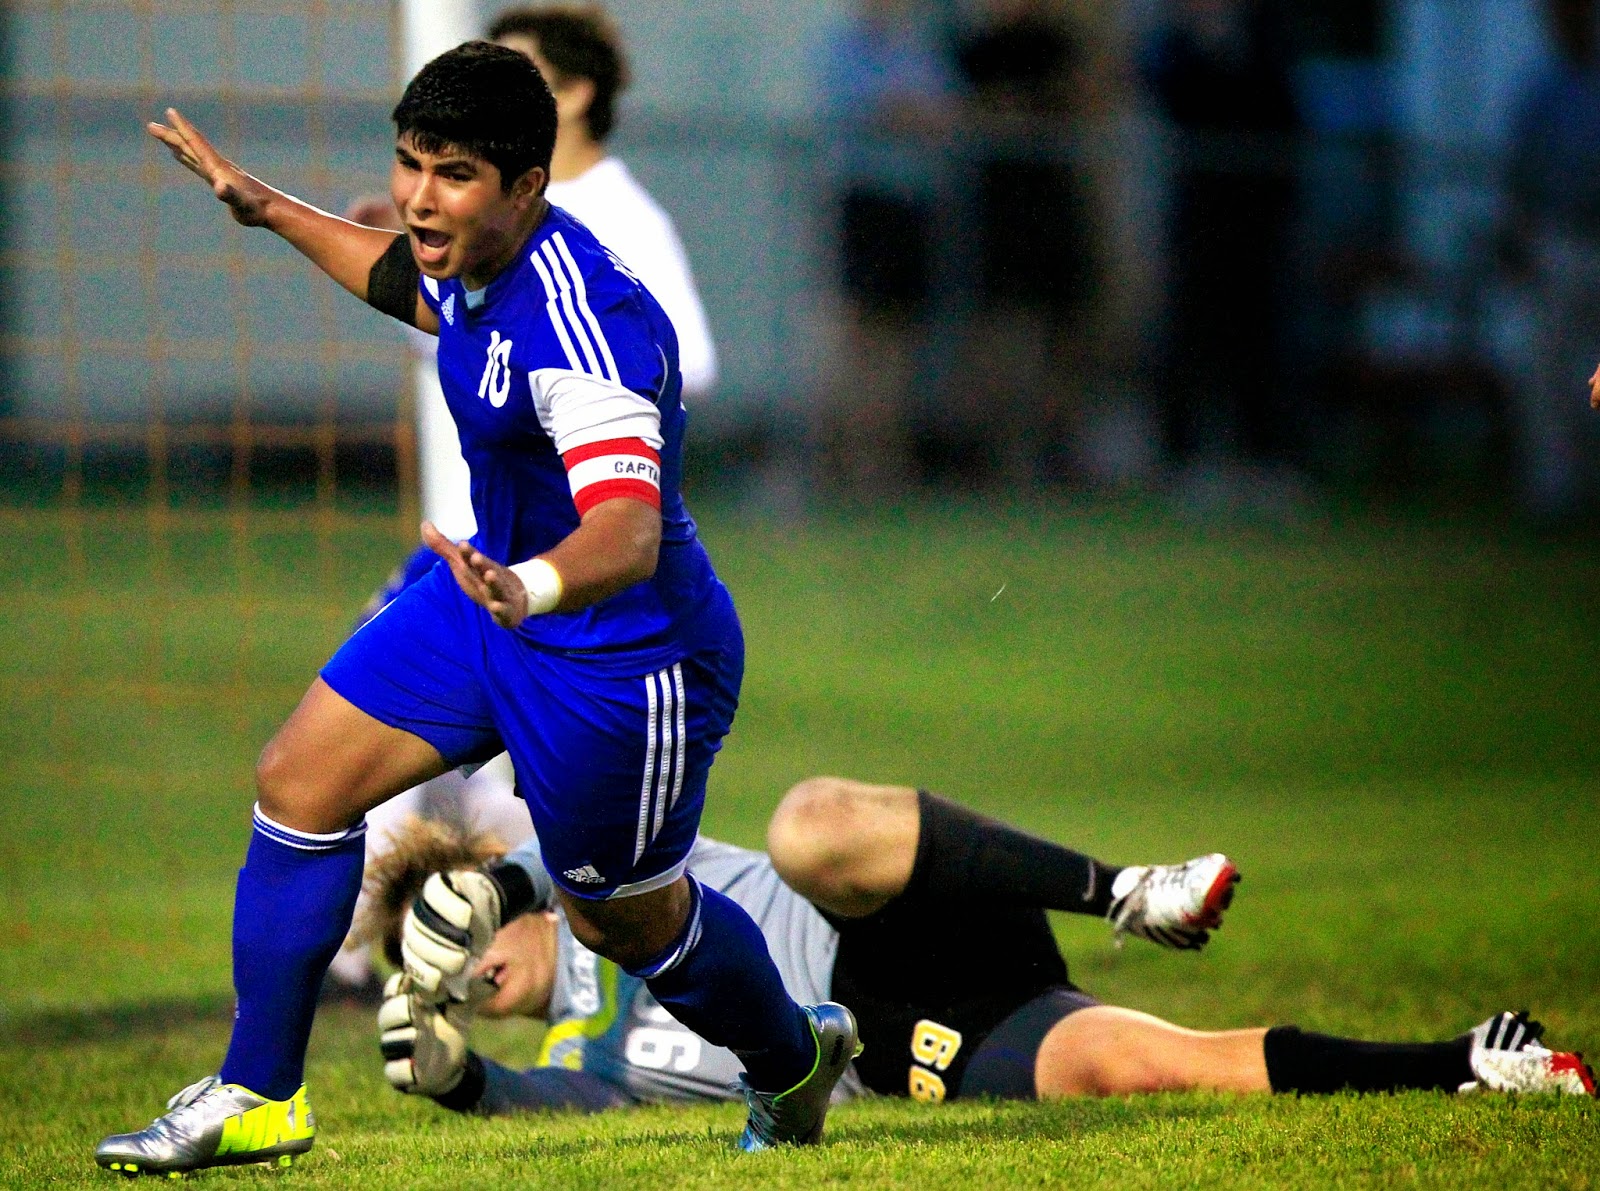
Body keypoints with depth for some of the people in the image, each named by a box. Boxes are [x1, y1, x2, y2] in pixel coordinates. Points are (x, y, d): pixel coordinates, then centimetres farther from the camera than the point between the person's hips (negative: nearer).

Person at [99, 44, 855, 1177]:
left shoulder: (580, 319, -34)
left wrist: (535, 587, -68)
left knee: (623, 915, 11)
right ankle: (258, 1097, 11)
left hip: (620, 652, -9)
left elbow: (628, 525, -47)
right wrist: (271, 209, 31)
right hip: (497, 589, 9)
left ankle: (796, 1058, 43)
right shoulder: (475, 262, -6)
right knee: (300, 781, 1)